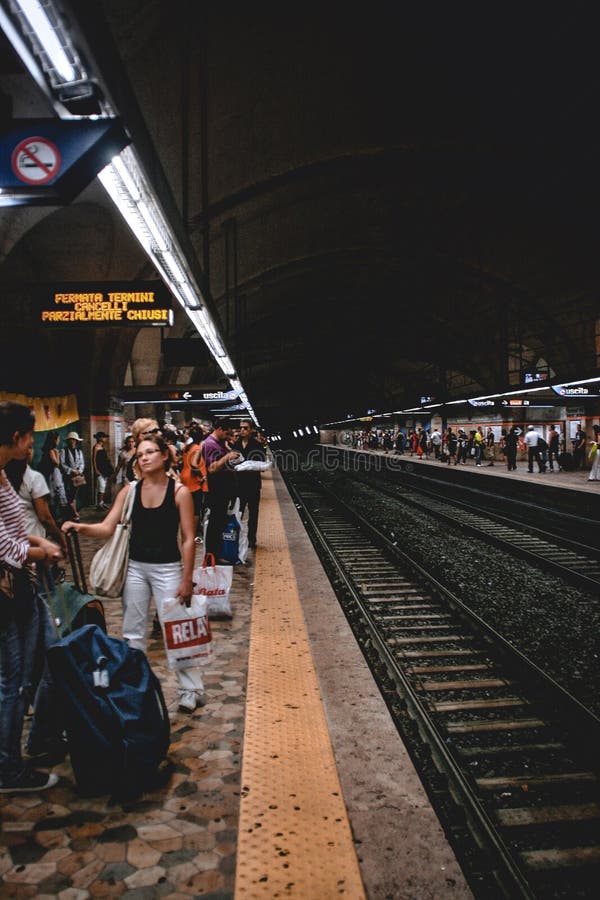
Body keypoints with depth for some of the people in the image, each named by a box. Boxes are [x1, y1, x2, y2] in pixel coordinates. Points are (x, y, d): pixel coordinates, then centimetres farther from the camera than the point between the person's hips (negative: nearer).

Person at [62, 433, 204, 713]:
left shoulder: (179, 491, -9)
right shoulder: (130, 490, 0)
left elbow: (188, 539, -8)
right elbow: (107, 527, -5)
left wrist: (186, 580, -10)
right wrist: (79, 527, -24)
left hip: (168, 568, -4)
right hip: (135, 567, 4)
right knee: (132, 632, 12)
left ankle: (191, 690, 17)